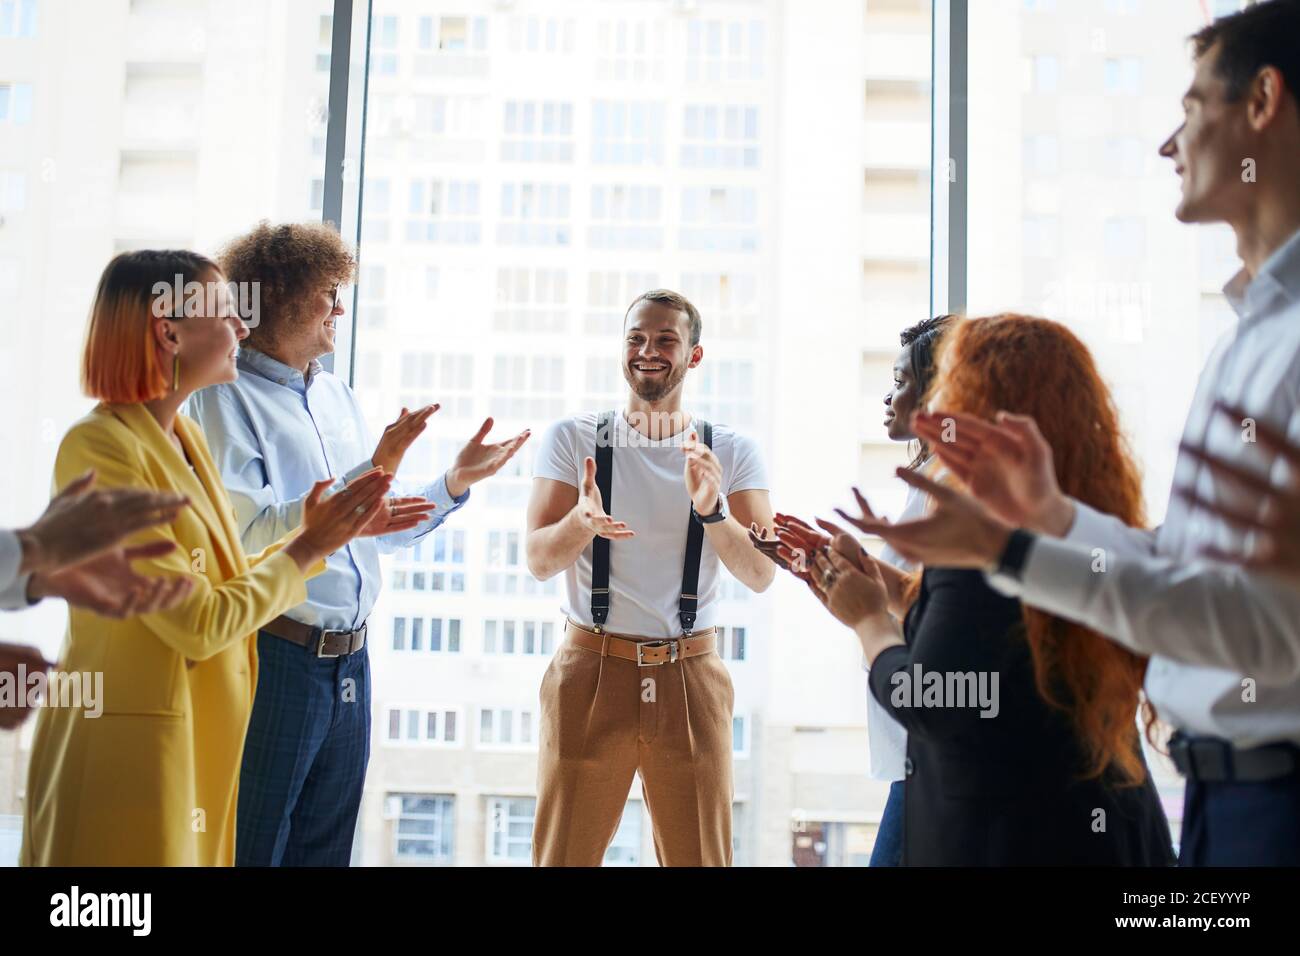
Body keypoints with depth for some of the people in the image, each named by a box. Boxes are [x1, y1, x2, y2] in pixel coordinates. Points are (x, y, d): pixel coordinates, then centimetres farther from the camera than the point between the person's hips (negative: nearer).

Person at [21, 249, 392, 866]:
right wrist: (305, 550, -10)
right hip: (129, 751, -8)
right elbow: (199, 623, -20)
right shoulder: (101, 448, -18)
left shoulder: (184, 437, 9)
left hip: (199, 743, 9)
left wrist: (313, 537, 0)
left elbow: (223, 588, 8)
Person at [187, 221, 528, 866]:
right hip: (274, 660, -8)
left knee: (324, 849, 17)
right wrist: (366, 475, -25)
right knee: (250, 850, 3)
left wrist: (456, 481, 6)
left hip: (349, 661, 8)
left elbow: (381, 528, 18)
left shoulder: (337, 394, 15)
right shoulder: (227, 395, -8)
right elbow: (239, 531, -22)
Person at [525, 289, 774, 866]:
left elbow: (760, 574, -5)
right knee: (563, 856, 5)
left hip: (691, 679, 1)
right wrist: (582, 521, -26)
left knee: (701, 858, 6)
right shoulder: (572, 439, 3)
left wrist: (711, 509, -23)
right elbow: (539, 560, -4)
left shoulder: (732, 452, 4)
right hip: (590, 672, 0)